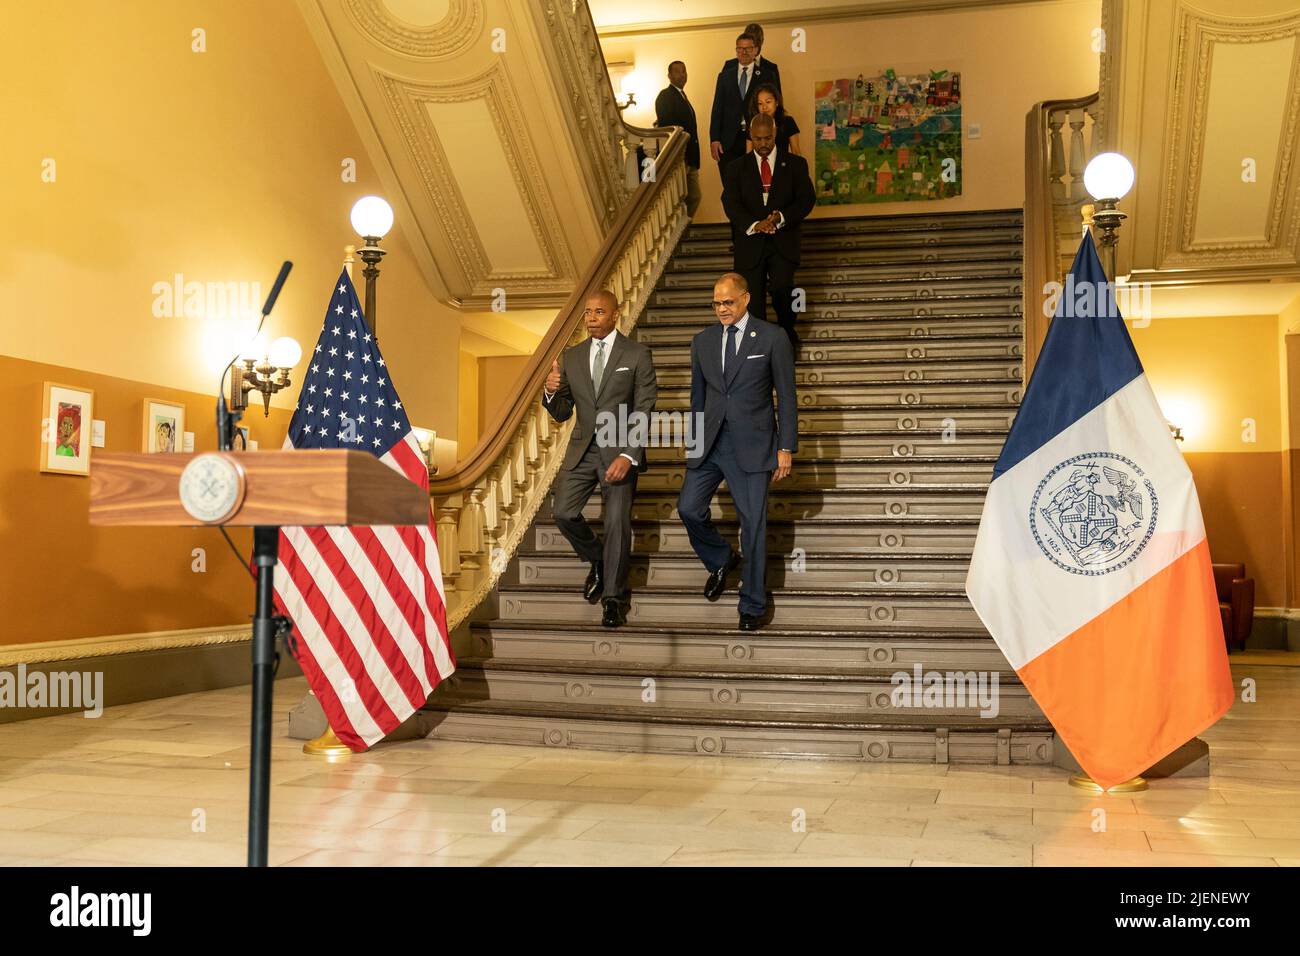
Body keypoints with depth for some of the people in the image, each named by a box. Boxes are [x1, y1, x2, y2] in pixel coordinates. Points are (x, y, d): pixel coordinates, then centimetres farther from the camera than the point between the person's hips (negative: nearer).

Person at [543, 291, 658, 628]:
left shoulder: (637, 355, -4)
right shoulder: (571, 356, 8)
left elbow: (644, 412, -8)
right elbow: (561, 413, 11)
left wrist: (628, 456, -20)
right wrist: (551, 392, -12)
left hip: (620, 450, -4)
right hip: (582, 449, 4)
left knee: (617, 522, -5)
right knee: (564, 513, -7)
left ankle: (613, 598, 11)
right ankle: (598, 561, 22)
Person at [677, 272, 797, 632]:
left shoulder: (772, 339, -3)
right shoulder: (703, 341, 9)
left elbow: (786, 396, -2)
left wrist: (786, 448, -5)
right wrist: (694, 443, 14)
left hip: (752, 444, -4)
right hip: (710, 443, 4)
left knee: (753, 524, 0)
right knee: (689, 508, -5)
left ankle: (752, 604, 15)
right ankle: (720, 560, 26)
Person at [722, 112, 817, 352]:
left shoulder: (795, 164, 8)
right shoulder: (737, 168, 8)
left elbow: (807, 199, 0)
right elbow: (731, 204, -4)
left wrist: (781, 217, -19)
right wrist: (755, 225, -23)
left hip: (783, 241, -1)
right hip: (750, 242, 1)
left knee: (782, 288, -19)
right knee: (753, 301, 0)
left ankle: (787, 336, 8)